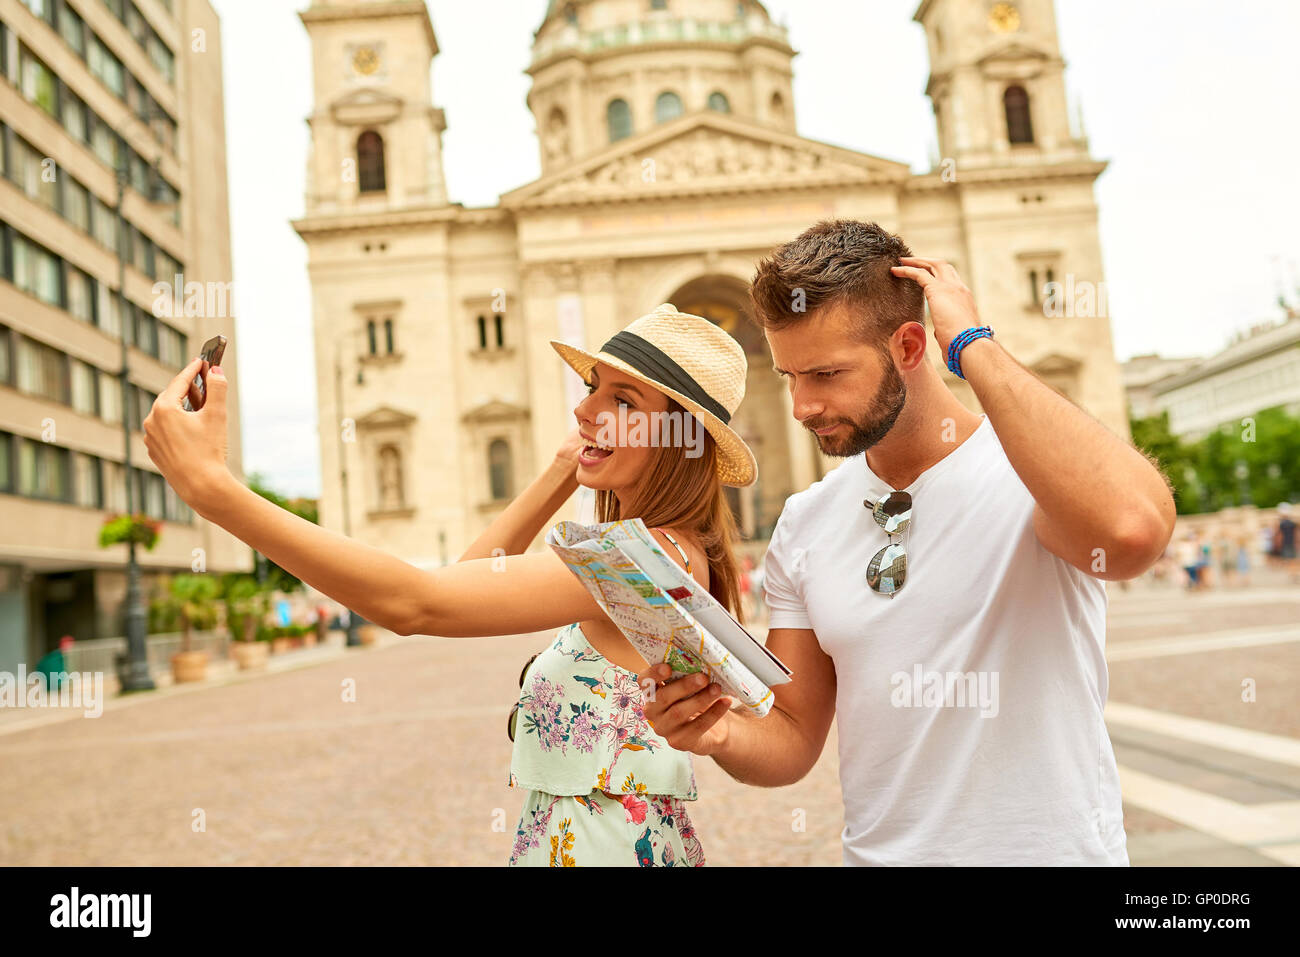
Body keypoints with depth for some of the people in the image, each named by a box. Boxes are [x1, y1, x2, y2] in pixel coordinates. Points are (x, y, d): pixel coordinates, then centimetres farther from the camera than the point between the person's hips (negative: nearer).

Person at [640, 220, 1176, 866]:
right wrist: (724, 736, -17)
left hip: (1048, 851, -3)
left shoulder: (1027, 473, -14)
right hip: (876, 850, 3)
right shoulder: (803, 526, 1)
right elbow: (795, 740, 5)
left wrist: (971, 345, -26)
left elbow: (1132, 526, -38)